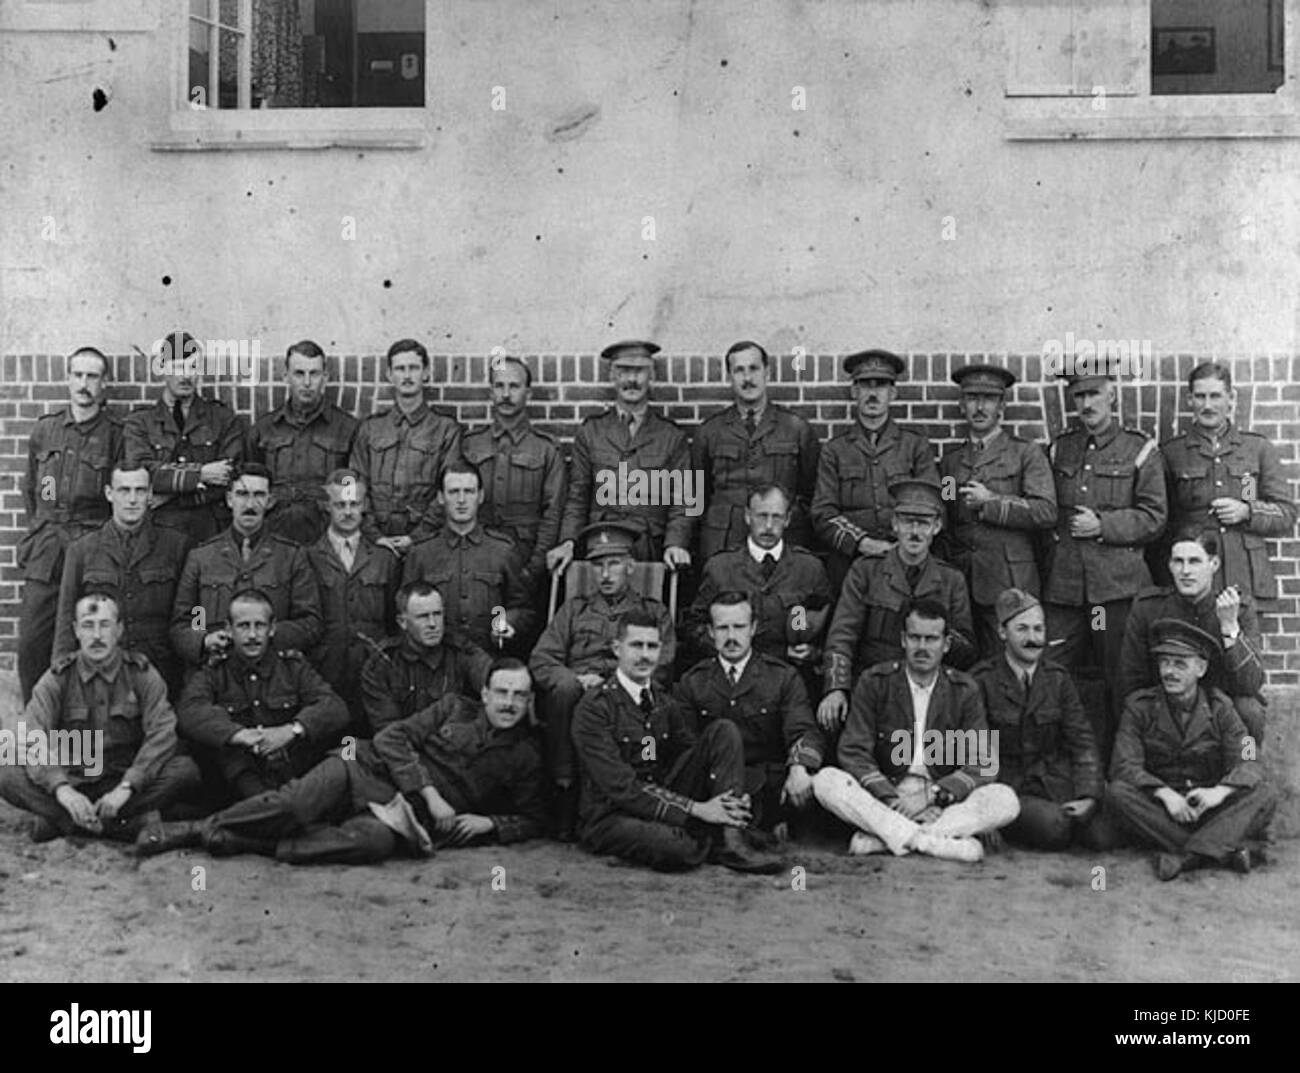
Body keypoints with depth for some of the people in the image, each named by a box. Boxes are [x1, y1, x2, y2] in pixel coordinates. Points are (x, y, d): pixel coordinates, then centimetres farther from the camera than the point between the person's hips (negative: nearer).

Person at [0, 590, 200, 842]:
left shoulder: (141, 673, -2)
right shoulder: (58, 677, -1)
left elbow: (162, 733, -13)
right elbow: (31, 739, -13)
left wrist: (126, 787, -26)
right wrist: (61, 788, -31)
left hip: (128, 781, 0)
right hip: (72, 781, 0)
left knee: (186, 771, -29)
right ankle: (118, 825, -28)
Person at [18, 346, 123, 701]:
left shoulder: (117, 434, -1)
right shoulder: (45, 429, 12)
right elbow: (30, 490, 21)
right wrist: (41, 532, 17)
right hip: (45, 556, 4)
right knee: (32, 644, 2)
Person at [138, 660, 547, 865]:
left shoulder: (524, 759, 11)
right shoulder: (455, 708, 10)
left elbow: (531, 819, 15)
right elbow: (393, 738, 2)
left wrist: (488, 823, -5)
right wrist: (430, 793, -10)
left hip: (401, 813, -1)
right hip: (367, 768, 1)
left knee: (378, 841, -37)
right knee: (294, 803, -29)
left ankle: (241, 844, -29)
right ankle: (198, 828, -13)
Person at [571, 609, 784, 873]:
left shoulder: (666, 705, 11)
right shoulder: (593, 708, -12)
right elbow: (621, 787, -20)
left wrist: (733, 799, -16)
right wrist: (696, 809, -24)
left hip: (666, 802, 6)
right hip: (612, 817, -6)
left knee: (724, 730, -9)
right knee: (676, 849, -39)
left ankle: (730, 841, -18)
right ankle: (715, 838, -3)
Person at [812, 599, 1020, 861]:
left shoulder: (964, 690, 4)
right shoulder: (874, 681, 1)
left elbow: (982, 763, -3)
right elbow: (853, 752, -5)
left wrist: (933, 795, -18)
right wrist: (891, 800, -19)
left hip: (943, 804, 1)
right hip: (883, 800, -1)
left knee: (1006, 800, -26)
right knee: (826, 780, -27)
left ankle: (880, 838, -32)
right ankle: (934, 842, -36)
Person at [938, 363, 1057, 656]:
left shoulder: (1026, 453, 6)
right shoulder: (950, 459, 16)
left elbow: (1046, 511, -7)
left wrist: (991, 502, -9)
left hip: (1009, 586, -3)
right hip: (958, 581, 3)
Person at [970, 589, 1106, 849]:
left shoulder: (1058, 679, 8)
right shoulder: (982, 680, -3)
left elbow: (1082, 743, 5)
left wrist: (1088, 797, -10)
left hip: (1056, 783, 4)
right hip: (1005, 786, -4)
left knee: (1103, 836, -18)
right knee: (1055, 827, -30)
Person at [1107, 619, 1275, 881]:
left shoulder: (1219, 707, 2)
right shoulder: (1139, 706, -1)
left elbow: (1247, 764, -7)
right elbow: (1124, 766, -11)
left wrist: (1220, 792, -28)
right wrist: (1166, 794, -27)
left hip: (1208, 809, 1)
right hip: (1158, 810, -1)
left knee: (1263, 795, -23)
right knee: (1117, 792, -30)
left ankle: (1189, 855, -36)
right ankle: (1227, 847, -32)